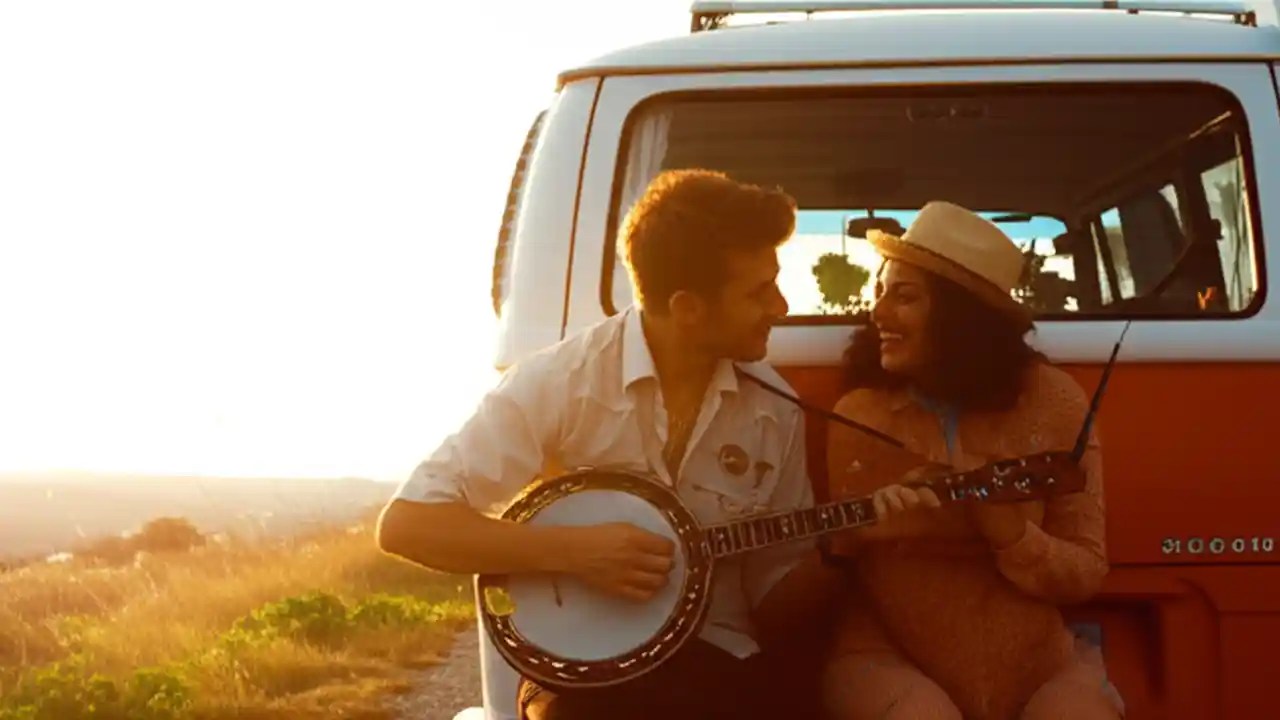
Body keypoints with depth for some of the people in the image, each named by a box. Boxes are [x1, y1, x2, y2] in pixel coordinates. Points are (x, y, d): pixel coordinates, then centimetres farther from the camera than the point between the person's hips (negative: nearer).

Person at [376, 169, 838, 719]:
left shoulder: (774, 410, 3)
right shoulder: (559, 382, -10)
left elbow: (771, 604, 10)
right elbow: (405, 524, -12)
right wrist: (572, 551, -19)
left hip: (715, 664, 3)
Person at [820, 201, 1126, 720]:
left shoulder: (1052, 402, 0)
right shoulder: (857, 414, 1)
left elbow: (1087, 571, 0)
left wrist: (1014, 537, -19)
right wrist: (858, 530, -16)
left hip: (1038, 667, 1)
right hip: (888, 657, -1)